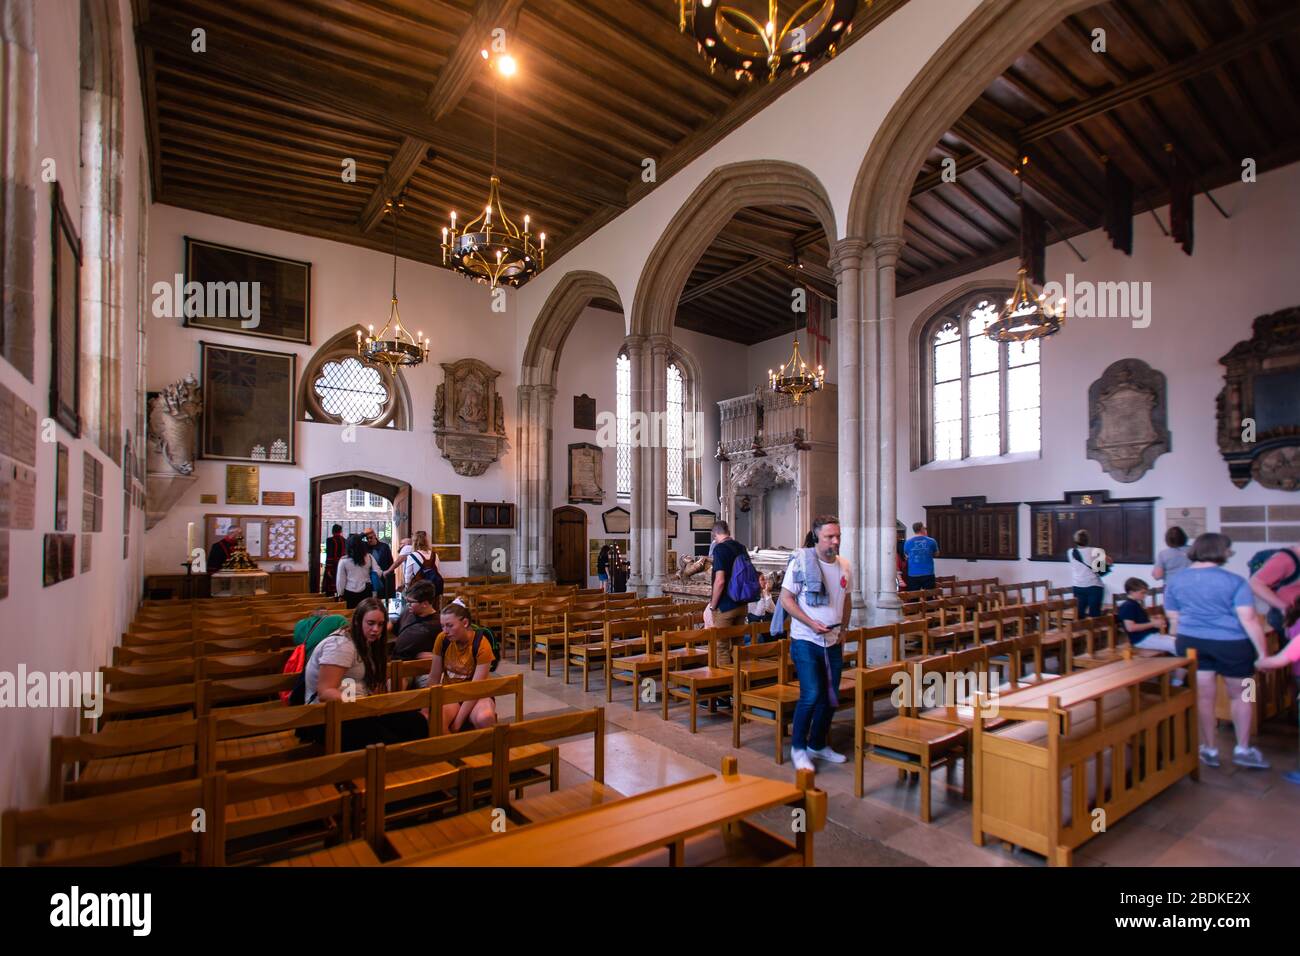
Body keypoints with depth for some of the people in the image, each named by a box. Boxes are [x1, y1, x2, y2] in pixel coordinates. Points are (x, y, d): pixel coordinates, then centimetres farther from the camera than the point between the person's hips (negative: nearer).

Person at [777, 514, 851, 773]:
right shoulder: (801, 561, -13)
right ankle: (798, 747, 9)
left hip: (833, 642, 6)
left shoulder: (844, 566, 5)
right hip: (806, 641, -6)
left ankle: (818, 744, 31)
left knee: (830, 697, 13)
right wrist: (812, 623, -20)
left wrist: (842, 632, 14)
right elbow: (786, 599, -13)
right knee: (811, 695, -11)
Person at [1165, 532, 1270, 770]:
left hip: (1191, 643, 3)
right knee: (1239, 695, 16)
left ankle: (1209, 750, 20)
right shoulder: (1234, 581, -11)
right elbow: (1249, 619, -15)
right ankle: (1243, 749, 22)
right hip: (1231, 644, -3)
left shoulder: (1176, 581, 1)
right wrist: (1263, 653, -9)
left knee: (1203, 696, 10)